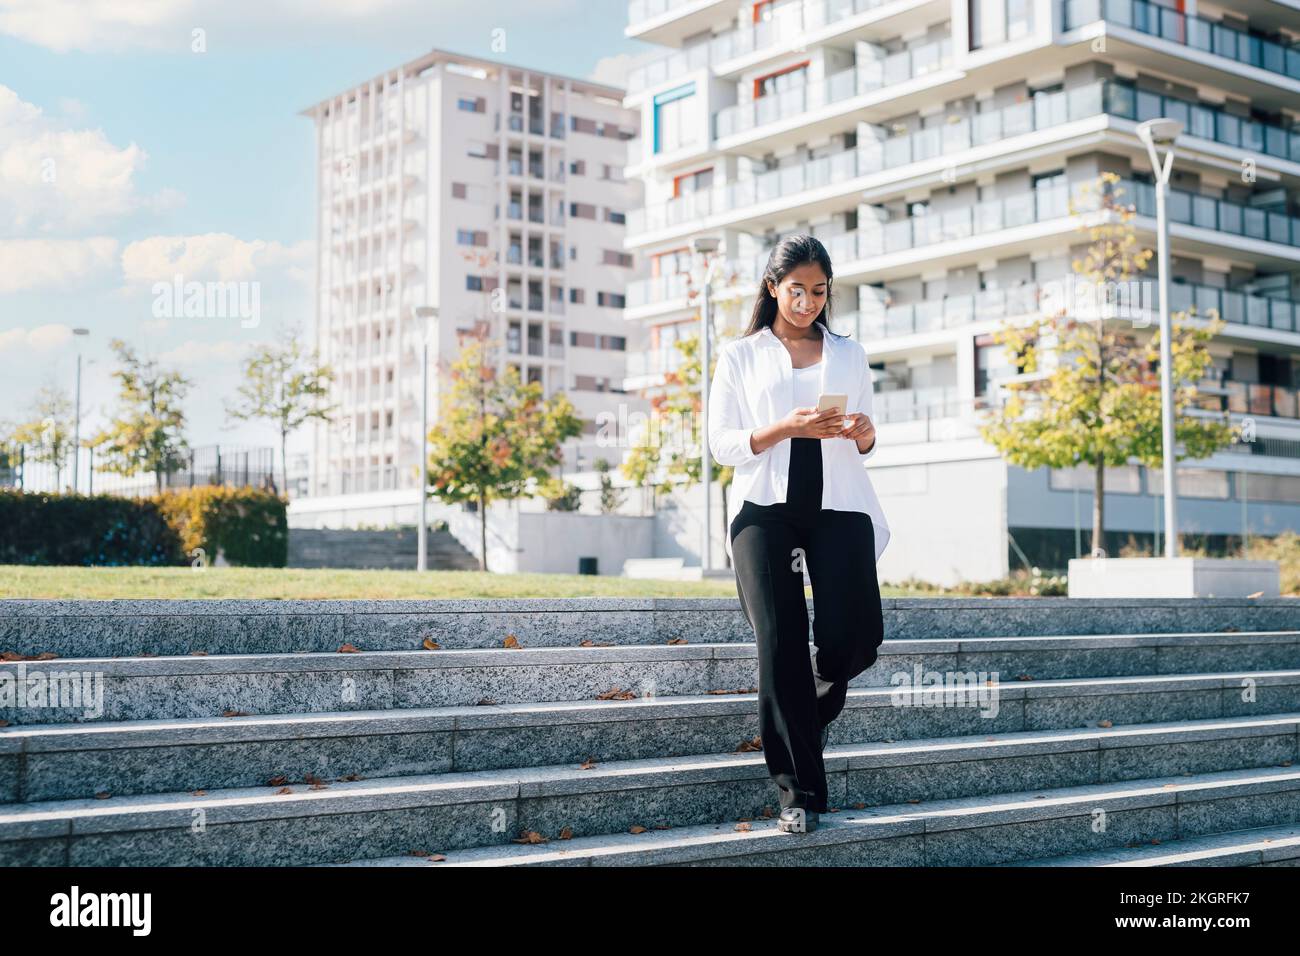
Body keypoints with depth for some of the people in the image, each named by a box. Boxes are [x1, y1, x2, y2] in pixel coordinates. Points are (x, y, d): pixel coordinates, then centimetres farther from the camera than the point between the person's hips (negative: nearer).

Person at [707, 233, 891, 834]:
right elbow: (721, 444, 3)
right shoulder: (740, 356, 10)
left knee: (853, 639, -14)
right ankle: (799, 790, -1)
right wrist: (785, 429, -13)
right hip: (766, 506, -2)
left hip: (839, 503, 2)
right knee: (780, 643, -8)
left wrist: (864, 434, -3)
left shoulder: (849, 354, 18)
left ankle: (814, 709, 22)